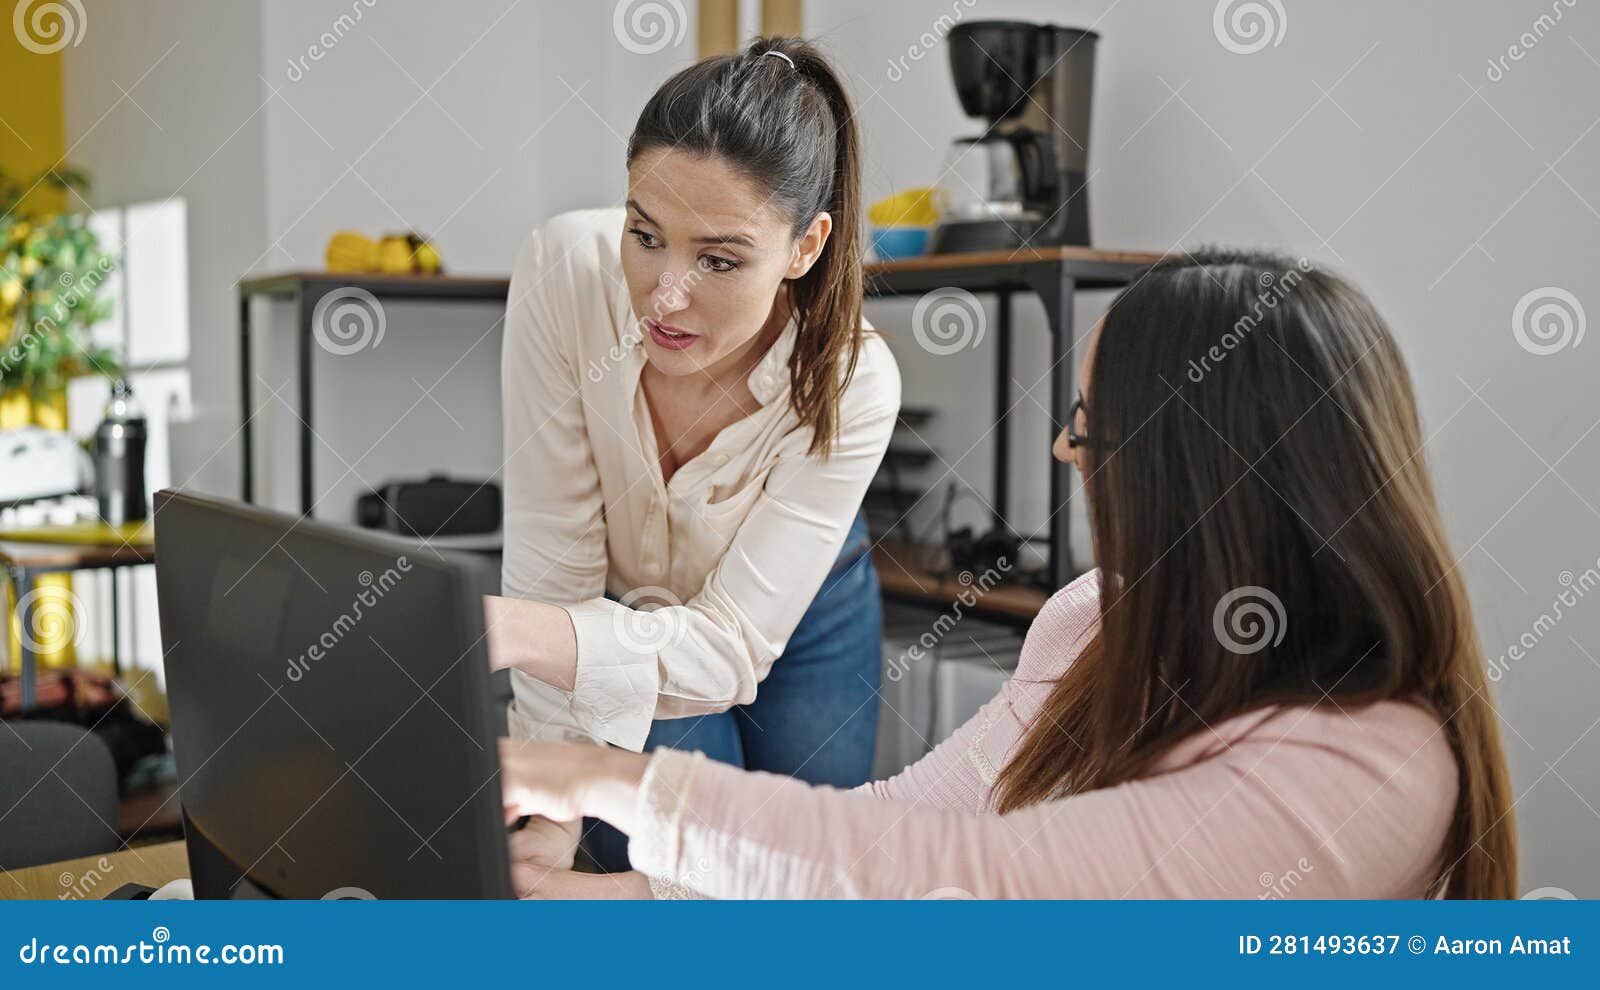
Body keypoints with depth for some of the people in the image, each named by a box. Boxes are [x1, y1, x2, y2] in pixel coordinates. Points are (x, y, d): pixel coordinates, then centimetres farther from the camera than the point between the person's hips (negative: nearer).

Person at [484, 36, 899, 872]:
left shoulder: (852, 385, -35)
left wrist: (518, 629, -54)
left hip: (798, 608, 1)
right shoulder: (565, 269, -35)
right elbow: (554, 566, -29)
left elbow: (734, 644, -36)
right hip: (621, 597, 0)